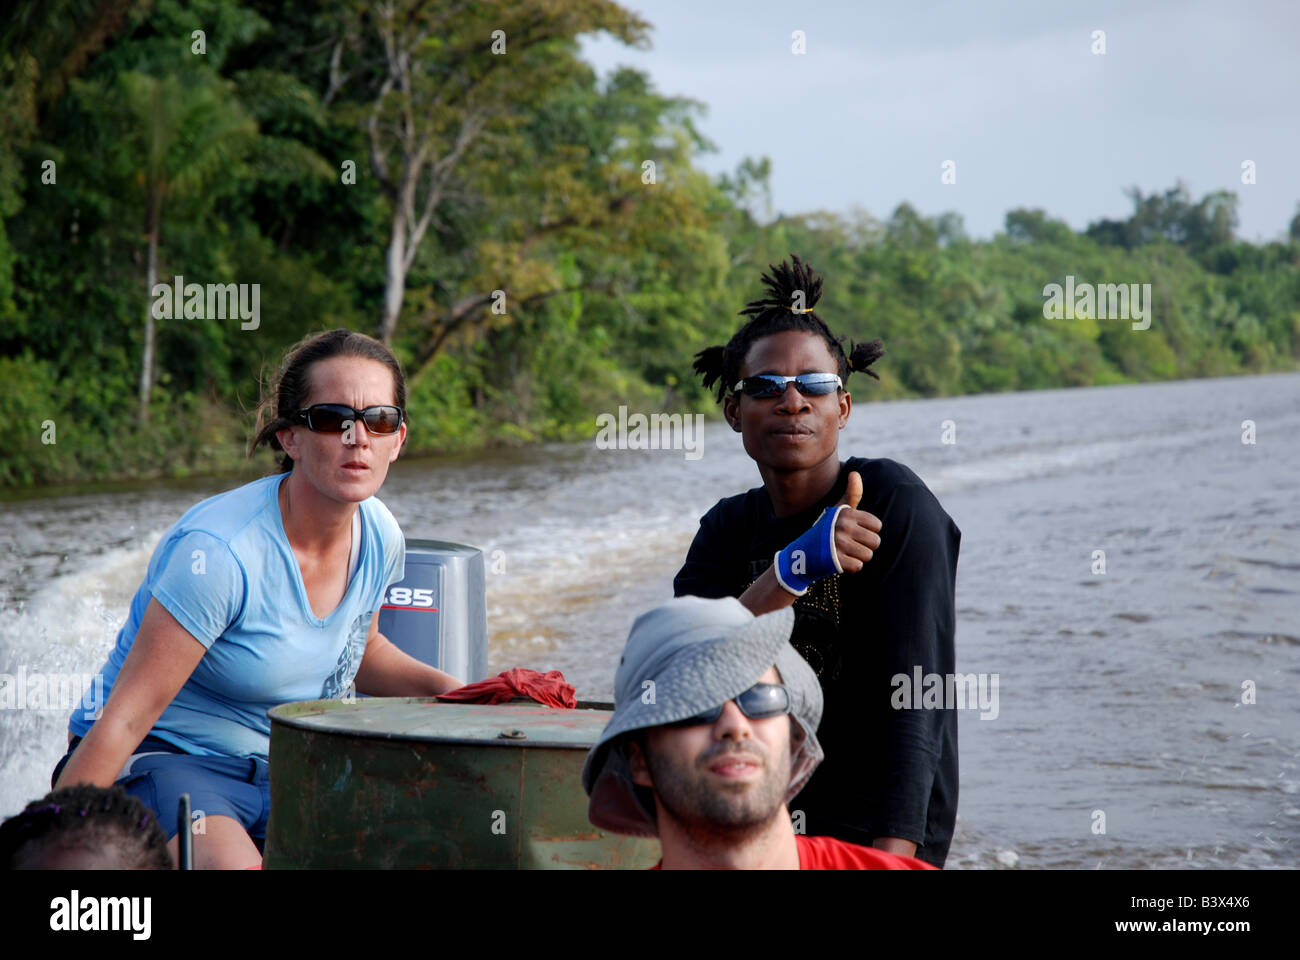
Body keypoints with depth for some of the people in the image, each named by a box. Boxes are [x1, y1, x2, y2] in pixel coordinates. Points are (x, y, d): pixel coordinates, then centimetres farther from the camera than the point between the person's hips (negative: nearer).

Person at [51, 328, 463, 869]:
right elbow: (124, 718, -23)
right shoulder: (219, 552, -25)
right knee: (233, 865, -37)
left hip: (280, 769, 7)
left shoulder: (379, 537, -3)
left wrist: (448, 690, 4)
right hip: (164, 760, -7)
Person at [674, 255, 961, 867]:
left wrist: (891, 854, -25)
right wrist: (793, 568, -24)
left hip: (873, 835, -5)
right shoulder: (729, 527, 7)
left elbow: (914, 701, -16)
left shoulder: (895, 503, -10)